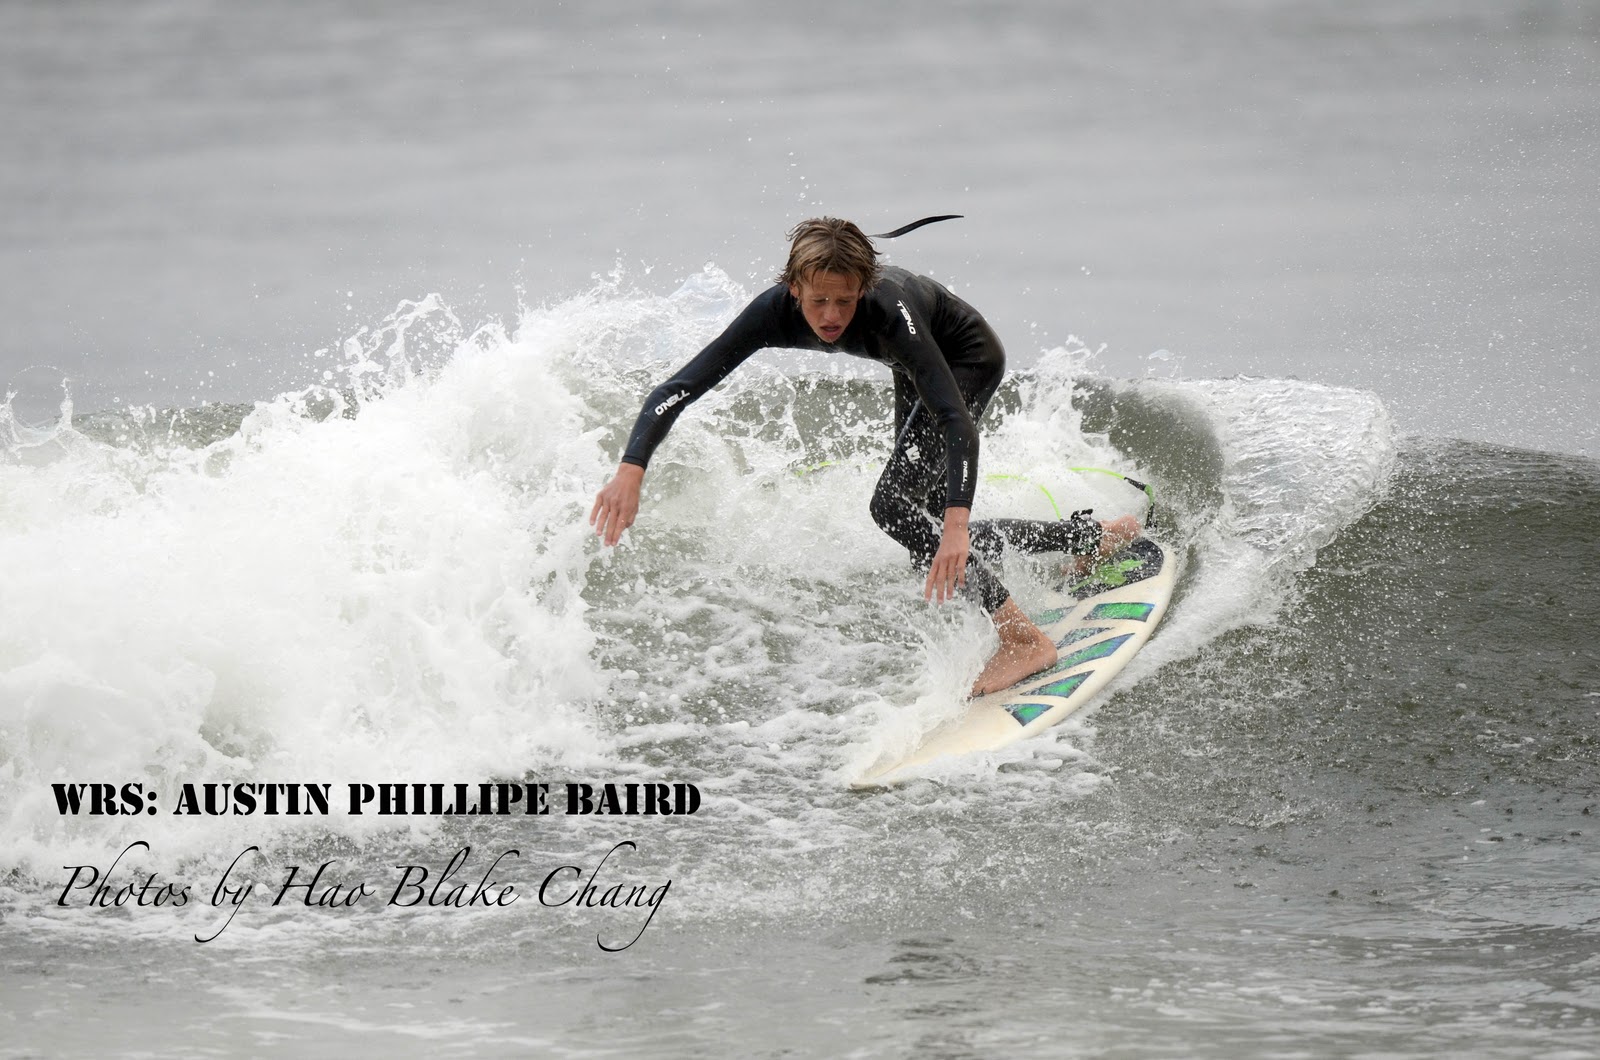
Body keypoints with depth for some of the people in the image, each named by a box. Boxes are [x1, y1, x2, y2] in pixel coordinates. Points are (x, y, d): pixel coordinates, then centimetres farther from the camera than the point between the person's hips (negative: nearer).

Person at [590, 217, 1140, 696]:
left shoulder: (888, 310, -42)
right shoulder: (776, 312, -30)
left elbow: (955, 418, -47)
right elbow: (678, 388, -30)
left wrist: (956, 523, -59)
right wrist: (631, 469, -45)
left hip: (968, 360, -7)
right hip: (920, 371, 7)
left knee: (895, 506, -23)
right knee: (925, 527, 12)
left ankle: (1022, 639, -20)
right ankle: (1095, 538, 30)